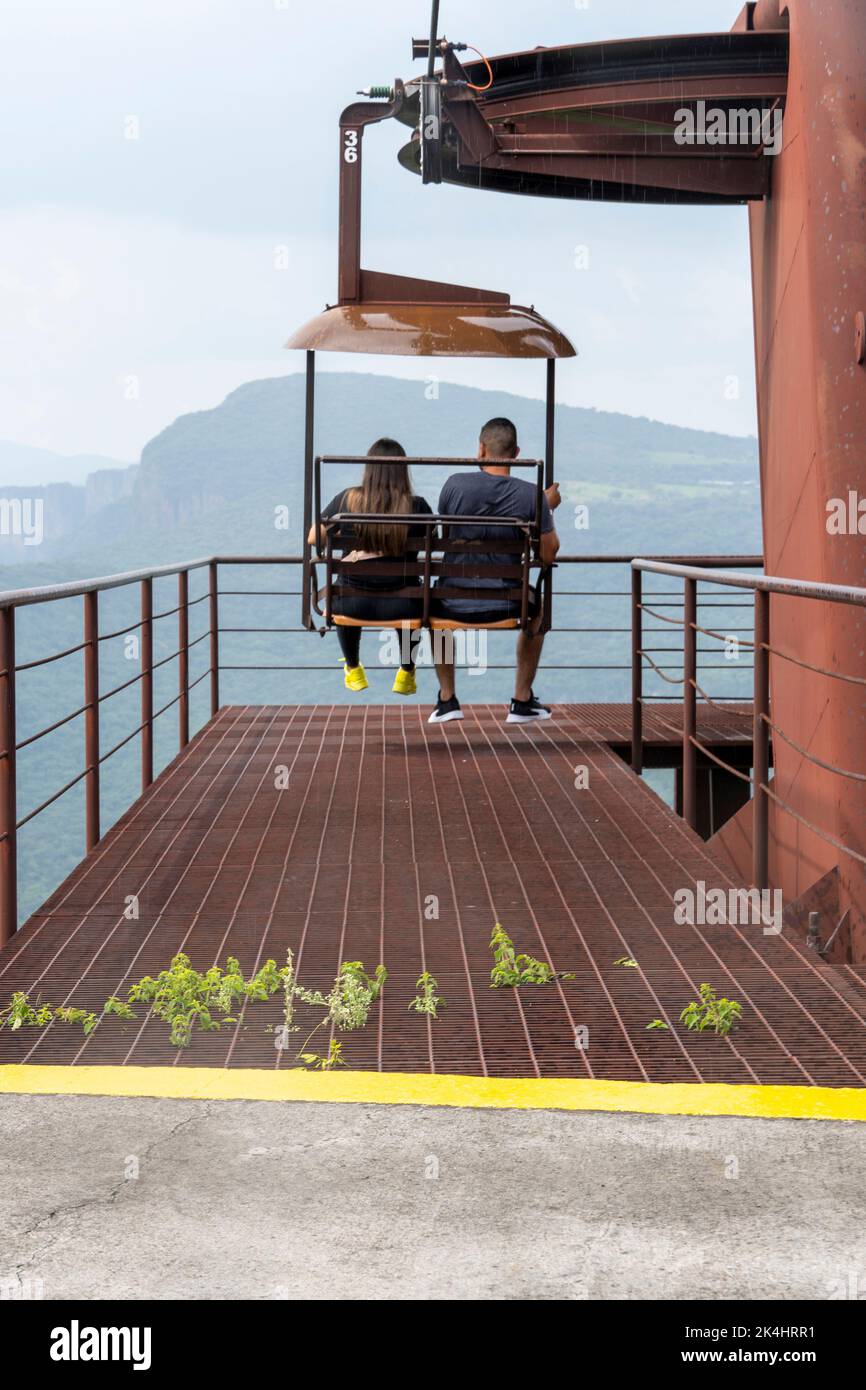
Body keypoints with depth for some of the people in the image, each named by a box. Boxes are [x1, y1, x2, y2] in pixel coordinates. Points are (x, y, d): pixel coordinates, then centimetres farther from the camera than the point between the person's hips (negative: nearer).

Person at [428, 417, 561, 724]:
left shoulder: (455, 484, -7)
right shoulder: (531, 495, -9)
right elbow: (548, 556, -1)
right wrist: (549, 509, 15)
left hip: (456, 606, 1)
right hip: (506, 606, 0)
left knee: (434, 601, 38)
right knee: (537, 609, 35)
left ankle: (447, 699, 33)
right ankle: (522, 702, 34)